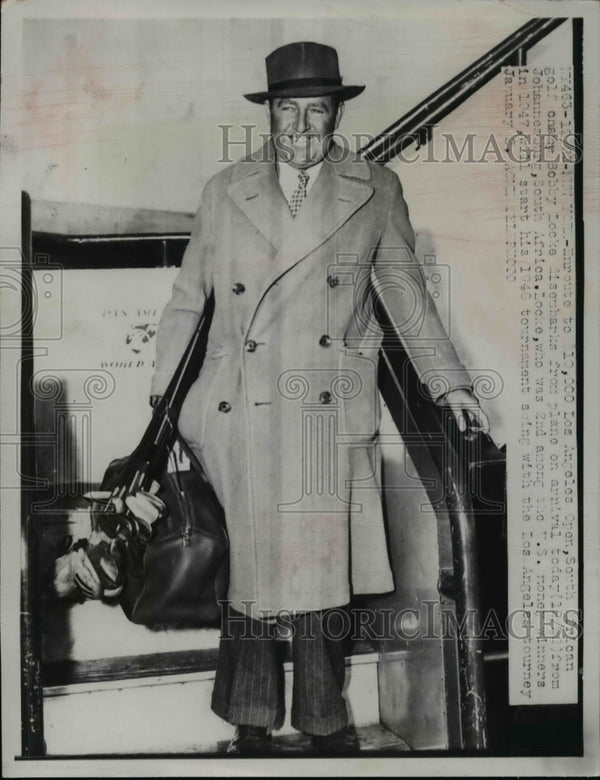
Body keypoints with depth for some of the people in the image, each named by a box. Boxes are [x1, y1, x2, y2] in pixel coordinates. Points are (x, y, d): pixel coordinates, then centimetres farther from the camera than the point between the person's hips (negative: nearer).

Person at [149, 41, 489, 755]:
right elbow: (187, 299, 13)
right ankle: (251, 724, 26)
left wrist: (449, 382, 9)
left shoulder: (376, 192, 11)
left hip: (330, 417, 0)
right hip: (240, 415, 1)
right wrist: (162, 396, 9)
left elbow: (407, 293, 16)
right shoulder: (224, 191, 11)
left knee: (323, 574, 2)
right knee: (248, 567, 4)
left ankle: (324, 722, 25)